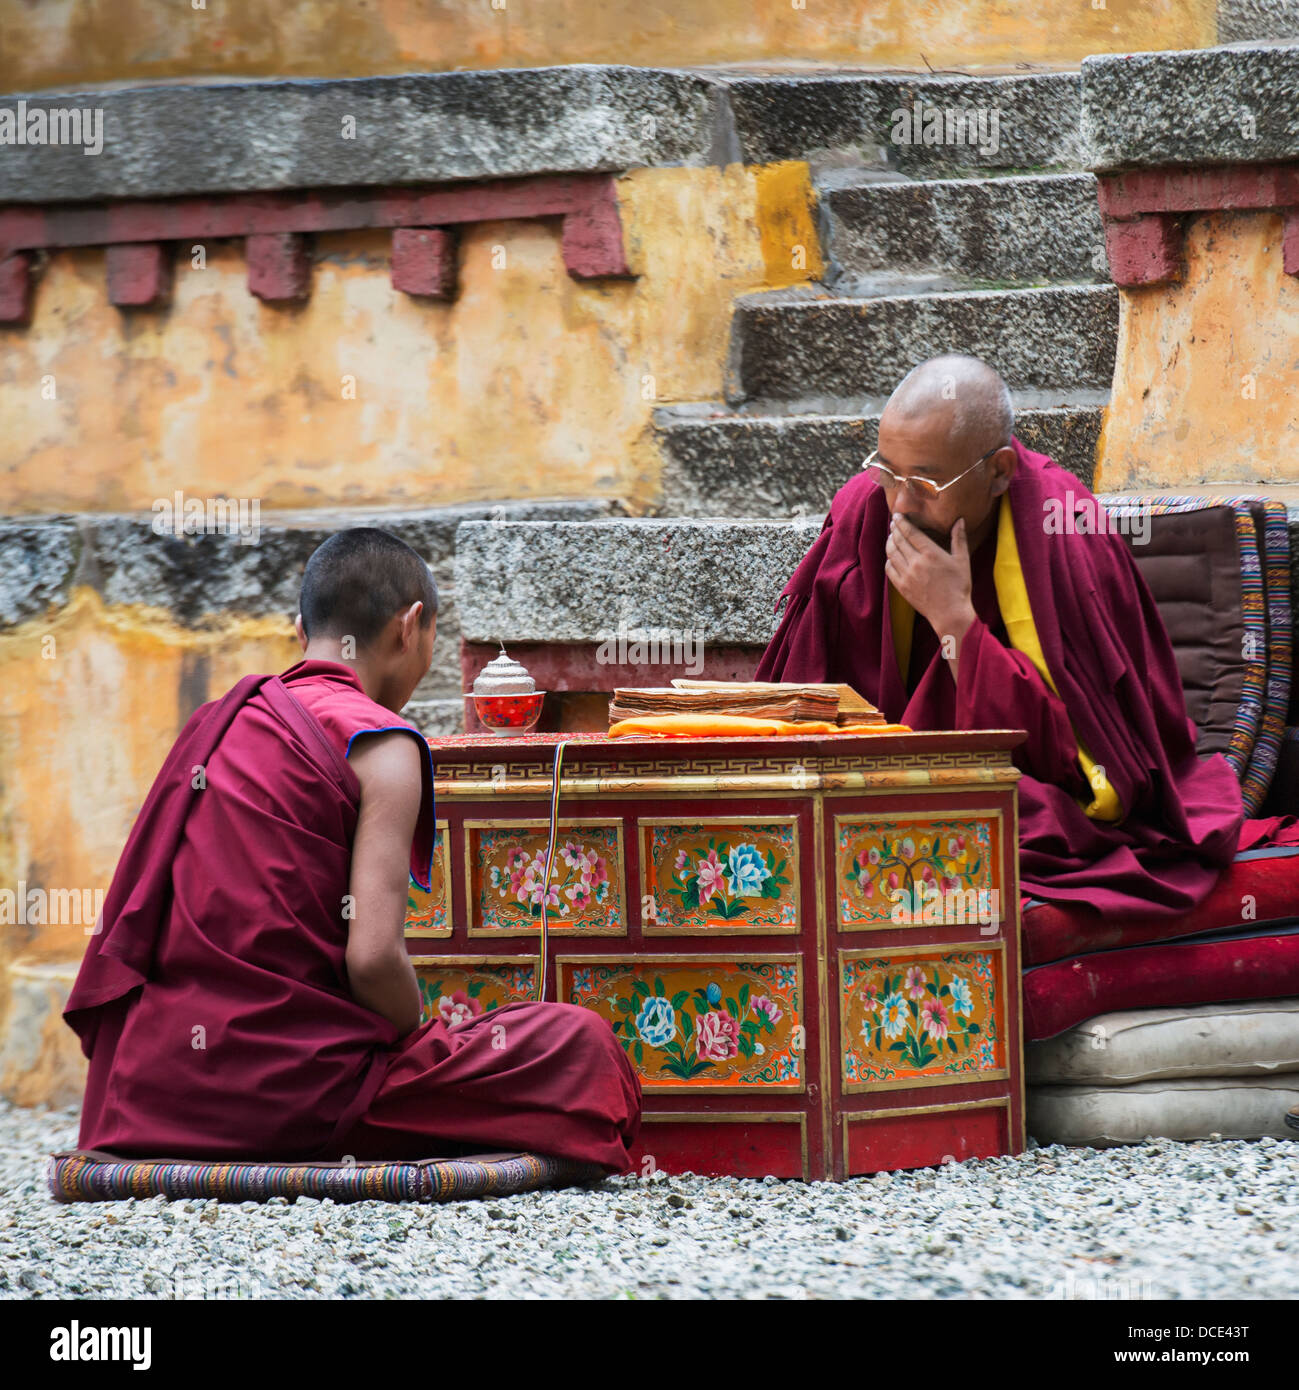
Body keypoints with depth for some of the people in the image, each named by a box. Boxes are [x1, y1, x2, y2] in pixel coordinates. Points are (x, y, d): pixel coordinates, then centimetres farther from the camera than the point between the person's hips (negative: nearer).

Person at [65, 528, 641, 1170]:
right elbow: (372, 957, -16)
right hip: (289, 1087, -7)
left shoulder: (215, 724, 17)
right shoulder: (381, 744, -5)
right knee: (581, 1046, 1)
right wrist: (426, 1042, 4)